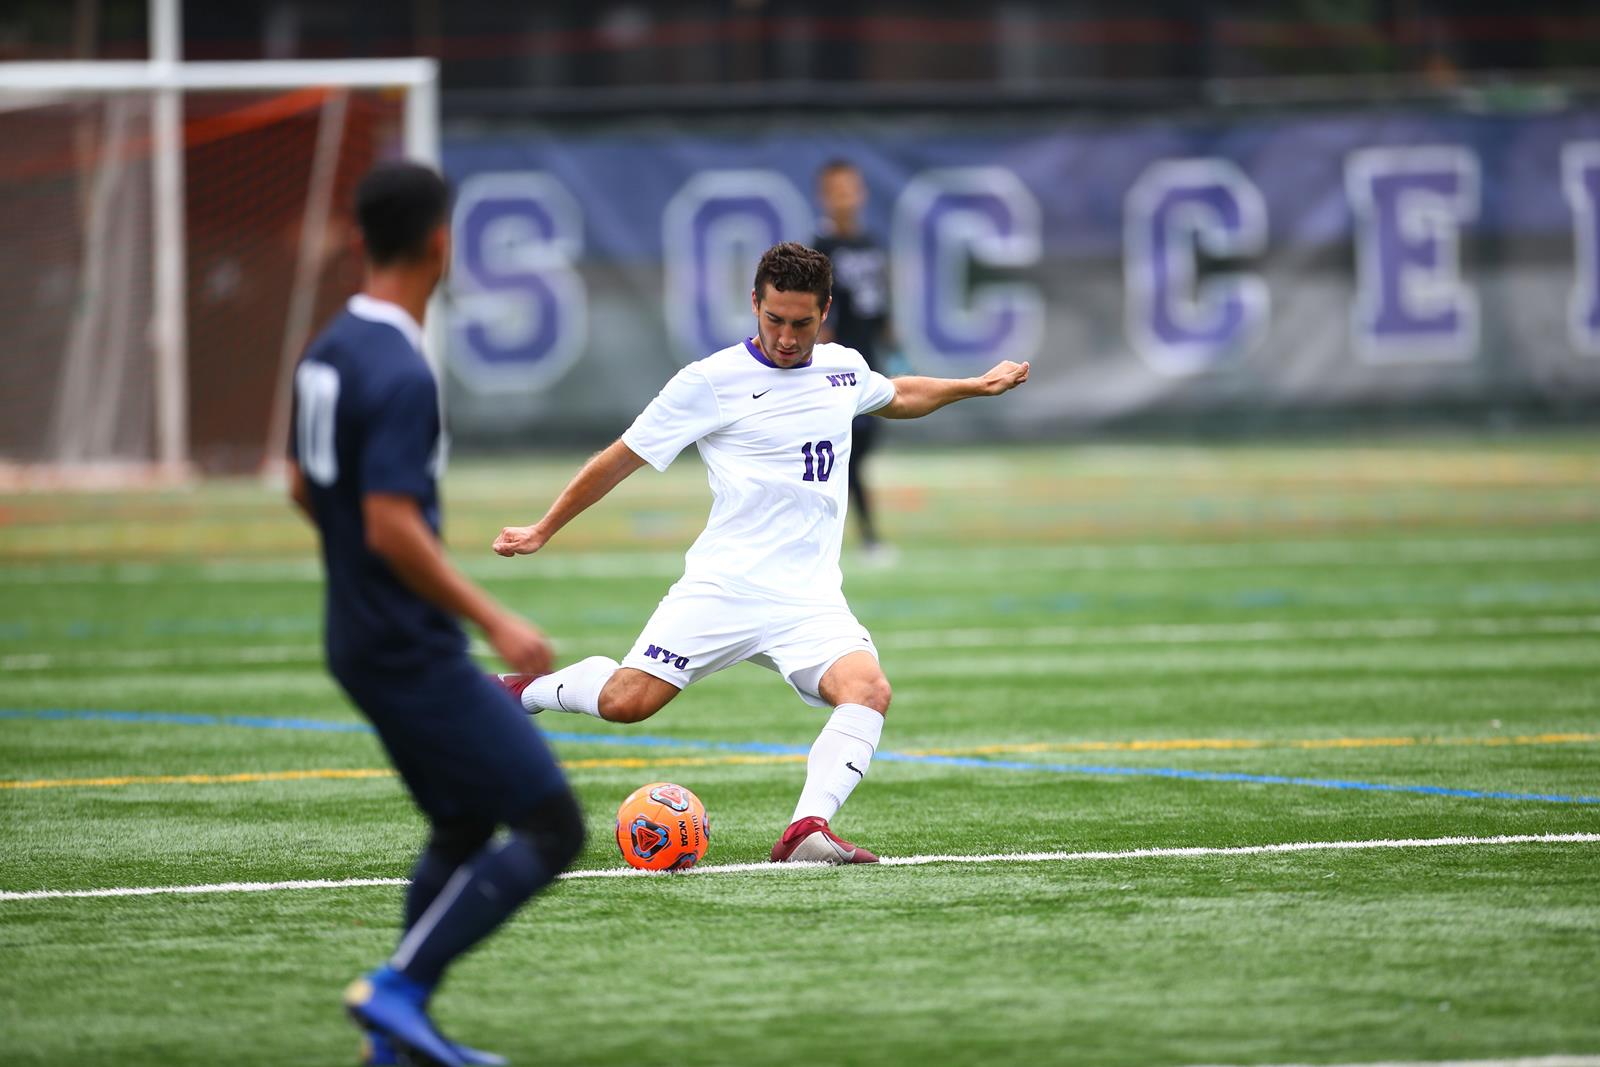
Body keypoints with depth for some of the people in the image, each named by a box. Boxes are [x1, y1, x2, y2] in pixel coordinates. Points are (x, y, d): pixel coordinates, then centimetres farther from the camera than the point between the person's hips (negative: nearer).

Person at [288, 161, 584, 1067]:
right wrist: (495, 622, -22)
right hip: (414, 651, -10)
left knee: (463, 827, 22)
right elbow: (392, 527, -27)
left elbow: (304, 488, 18)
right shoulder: (401, 374, -22)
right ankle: (398, 990, -8)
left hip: (361, 642, 10)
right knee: (551, 827, -6)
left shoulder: (330, 352, 7)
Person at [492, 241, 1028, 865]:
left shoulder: (845, 369, 13)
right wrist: (543, 532, 7)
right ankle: (526, 690, 15)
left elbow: (897, 398, 40)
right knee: (624, 702, -16)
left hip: (811, 599, 4)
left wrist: (975, 387, 39)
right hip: (725, 584, -4)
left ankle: (807, 831, -34)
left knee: (868, 692, -25)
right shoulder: (711, 382, -3)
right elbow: (622, 459, 5)